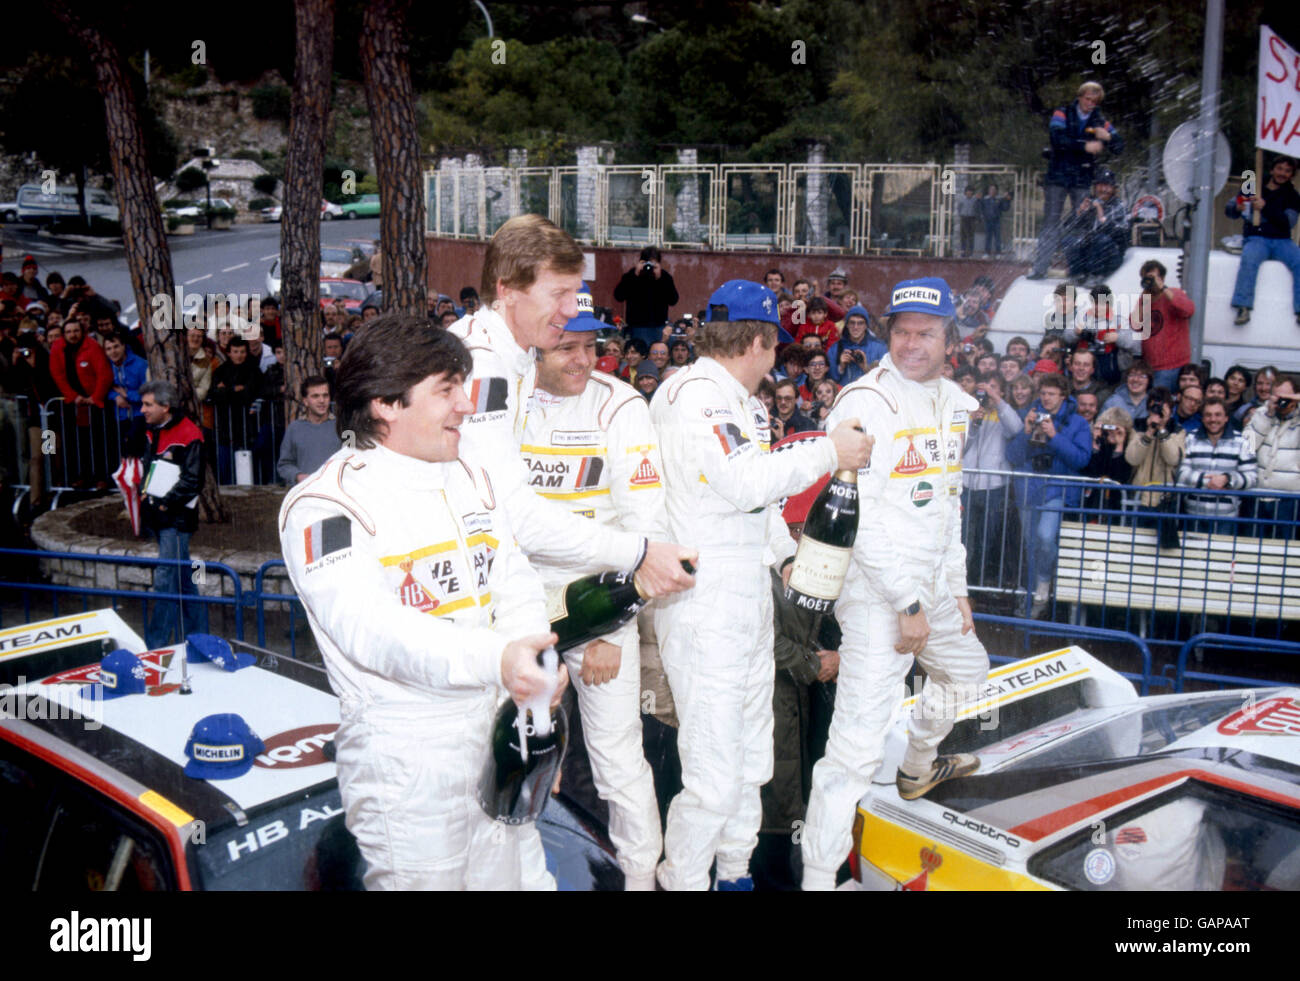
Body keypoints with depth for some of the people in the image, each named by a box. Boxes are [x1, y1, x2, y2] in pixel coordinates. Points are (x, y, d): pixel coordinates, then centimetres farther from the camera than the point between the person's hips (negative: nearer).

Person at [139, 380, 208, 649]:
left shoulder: (189, 435, -13)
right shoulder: (152, 432, 13)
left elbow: (192, 480, -16)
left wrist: (165, 503, -16)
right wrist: (144, 493, 8)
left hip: (176, 518, -9)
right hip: (157, 518, 9)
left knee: (166, 581, -9)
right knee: (182, 580, 14)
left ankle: (154, 644, -6)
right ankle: (198, 636, 23)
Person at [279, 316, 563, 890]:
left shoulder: (470, 477, 14)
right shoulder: (327, 504, -13)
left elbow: (515, 583, 11)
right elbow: (369, 627, -27)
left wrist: (533, 659, -10)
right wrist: (494, 658, -40)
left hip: (497, 730, 7)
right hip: (405, 761, -7)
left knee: (521, 877, 16)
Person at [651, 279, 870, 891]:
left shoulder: (740, 400, 17)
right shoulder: (694, 394, -15)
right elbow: (744, 482, -25)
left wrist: (786, 556, 22)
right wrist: (828, 453, -16)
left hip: (750, 599, 10)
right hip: (703, 609, -10)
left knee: (750, 763, 21)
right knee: (714, 778, -8)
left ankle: (734, 872, 36)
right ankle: (682, 880, 11)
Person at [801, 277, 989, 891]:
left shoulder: (952, 403, 11)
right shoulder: (866, 404, -17)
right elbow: (862, 519, -21)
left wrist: (956, 588, 19)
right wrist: (908, 604, -20)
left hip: (932, 587, 9)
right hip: (876, 594, -9)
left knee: (967, 668, 31)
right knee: (858, 743, -13)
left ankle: (919, 767, 56)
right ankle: (817, 877, -4)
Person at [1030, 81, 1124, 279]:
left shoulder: (1100, 122, 9)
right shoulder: (1063, 114, 1)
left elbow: (1120, 148, 6)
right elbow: (1057, 138, -16)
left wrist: (1108, 137, -15)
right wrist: (1085, 146, -24)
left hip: (1082, 180, 2)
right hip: (1058, 176, -2)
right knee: (1051, 222, -1)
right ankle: (1040, 267, 1)